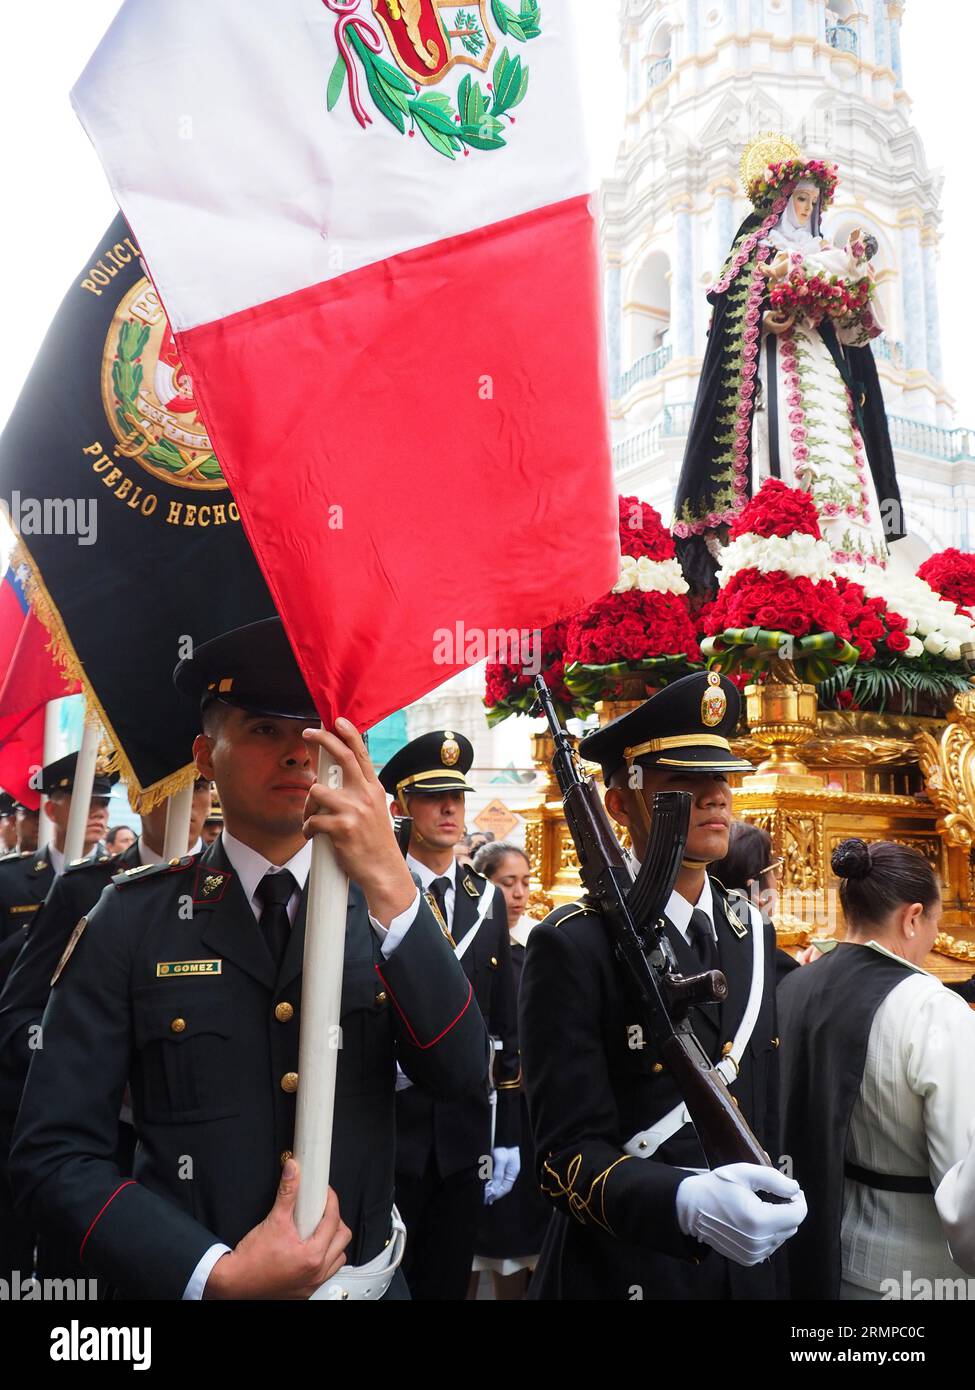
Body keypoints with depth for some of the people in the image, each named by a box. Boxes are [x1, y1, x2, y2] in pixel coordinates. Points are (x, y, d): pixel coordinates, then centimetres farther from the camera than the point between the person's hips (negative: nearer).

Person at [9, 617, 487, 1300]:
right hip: (194, 1281, -2)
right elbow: (54, 1153, -10)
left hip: (368, 1278, 2)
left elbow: (461, 1072, -18)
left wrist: (390, 883, -30)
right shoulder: (134, 916, -10)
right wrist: (217, 1272, -20)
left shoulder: (381, 904, -5)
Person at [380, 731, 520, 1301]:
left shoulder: (489, 900, 5)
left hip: (465, 1136, 4)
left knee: (448, 1282, 17)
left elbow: (505, 1025, 8)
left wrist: (508, 1136, 8)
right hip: (386, 1130, -4)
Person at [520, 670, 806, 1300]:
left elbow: (765, 1114, 10)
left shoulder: (754, 936, 2)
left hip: (751, 1268, 5)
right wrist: (687, 1204, -34)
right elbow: (567, 1154, -20)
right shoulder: (573, 947, -18)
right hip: (623, 1273, -5)